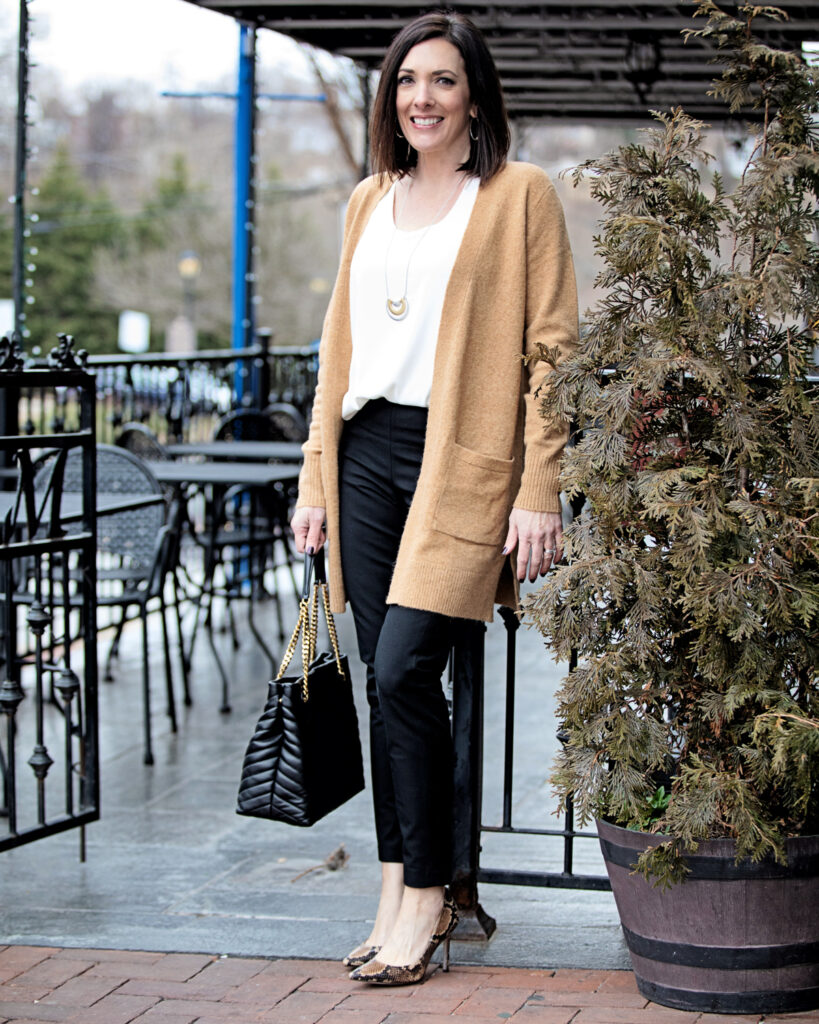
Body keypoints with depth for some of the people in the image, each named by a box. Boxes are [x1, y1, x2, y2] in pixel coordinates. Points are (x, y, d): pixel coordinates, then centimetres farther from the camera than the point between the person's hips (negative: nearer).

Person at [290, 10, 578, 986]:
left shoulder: (520, 195, 0)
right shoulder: (369, 201, 17)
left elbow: (549, 349, -5)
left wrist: (539, 492, -11)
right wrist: (318, 477, 14)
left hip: (461, 457, -6)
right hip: (368, 451, 6)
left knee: (403, 669, -13)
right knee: (385, 679, 5)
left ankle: (425, 896, 0)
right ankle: (398, 896, 13)